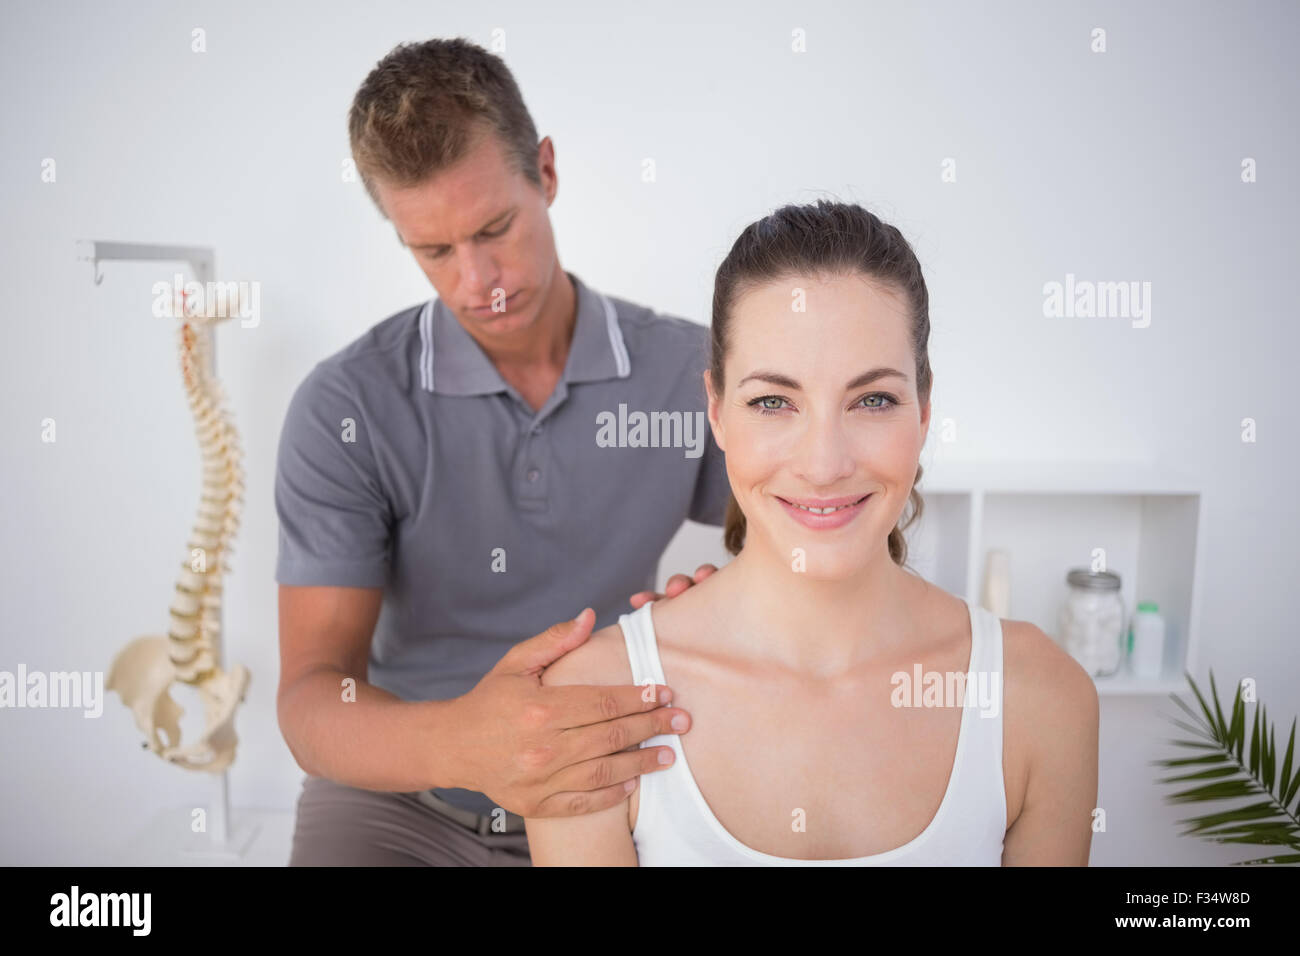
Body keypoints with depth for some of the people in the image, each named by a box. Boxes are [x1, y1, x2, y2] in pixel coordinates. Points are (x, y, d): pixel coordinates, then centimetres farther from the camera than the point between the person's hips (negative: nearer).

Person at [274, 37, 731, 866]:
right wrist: (457, 741, -38)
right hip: (396, 793, -2)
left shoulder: (691, 370, -8)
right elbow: (309, 698, -17)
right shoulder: (344, 409, -13)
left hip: (609, 790, 3)